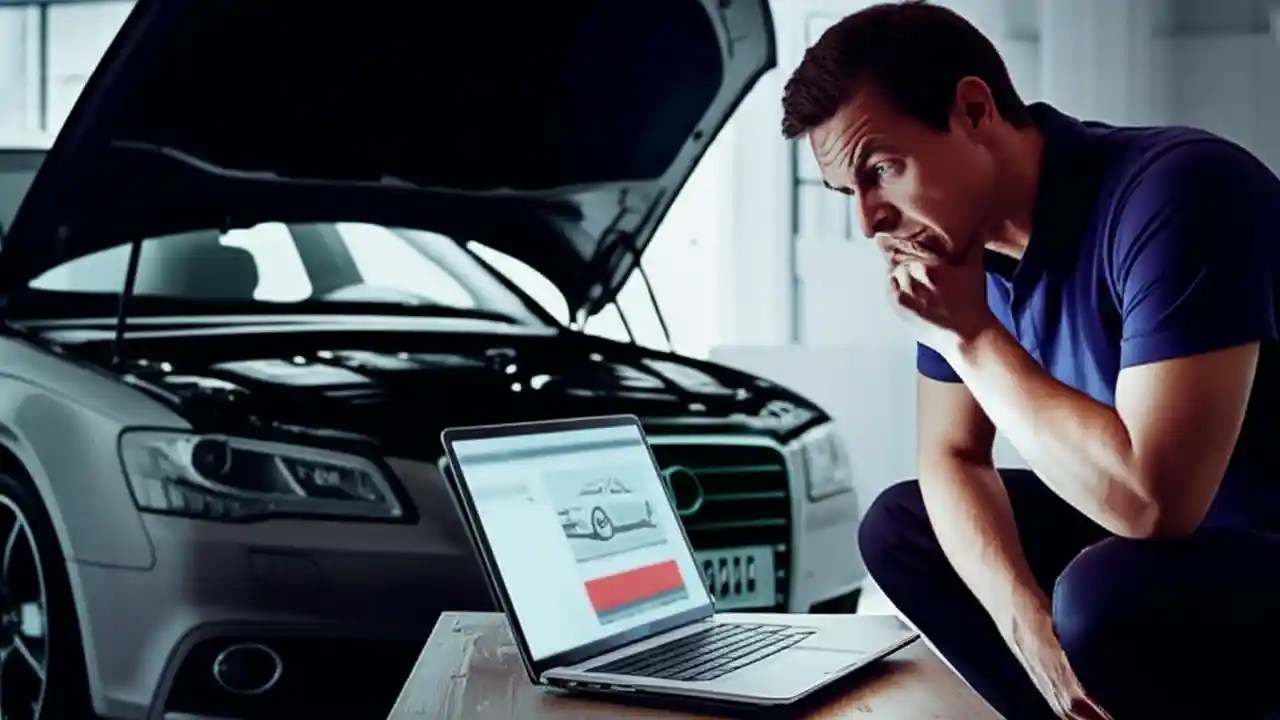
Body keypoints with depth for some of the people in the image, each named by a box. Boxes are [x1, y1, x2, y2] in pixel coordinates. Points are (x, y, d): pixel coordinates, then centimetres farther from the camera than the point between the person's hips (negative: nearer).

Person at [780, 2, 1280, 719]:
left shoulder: (1176, 193, -28)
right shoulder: (968, 242, -3)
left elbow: (1151, 499, -35)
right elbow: (952, 453, 4)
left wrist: (973, 337, -24)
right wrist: (1028, 620, -14)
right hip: (1180, 531, 8)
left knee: (1105, 599, -34)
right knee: (899, 527, 6)